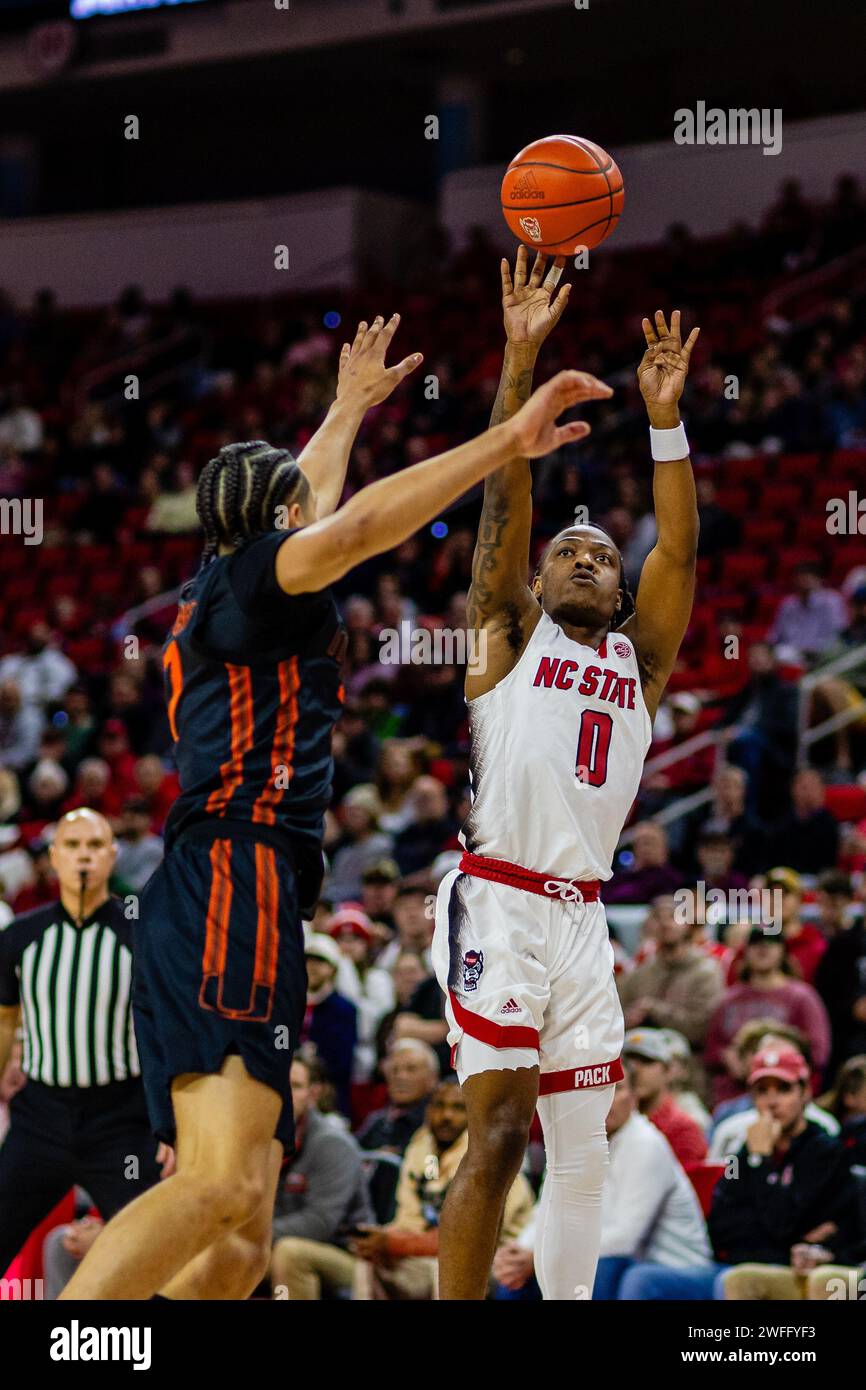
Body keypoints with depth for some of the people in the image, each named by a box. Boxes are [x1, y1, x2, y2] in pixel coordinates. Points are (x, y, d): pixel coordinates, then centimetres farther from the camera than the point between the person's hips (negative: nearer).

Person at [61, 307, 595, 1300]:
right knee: (225, 1183, -28)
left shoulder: (223, 590, 29)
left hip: (214, 906, 10)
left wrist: (349, 408, 63)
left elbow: (308, 502, 49)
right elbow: (349, 528, -16)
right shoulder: (245, 578, 4)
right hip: (232, 889, -10)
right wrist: (508, 442, -18)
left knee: (238, 1244, 1)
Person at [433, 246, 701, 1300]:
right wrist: (521, 359, -11)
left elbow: (678, 550, 5)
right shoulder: (510, 632, 8)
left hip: (583, 916, 5)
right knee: (498, 1132, -14)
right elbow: (505, 498, -3)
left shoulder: (639, 657, 18)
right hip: (497, 900, -5)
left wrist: (664, 418, -3)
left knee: (583, 1153, 6)